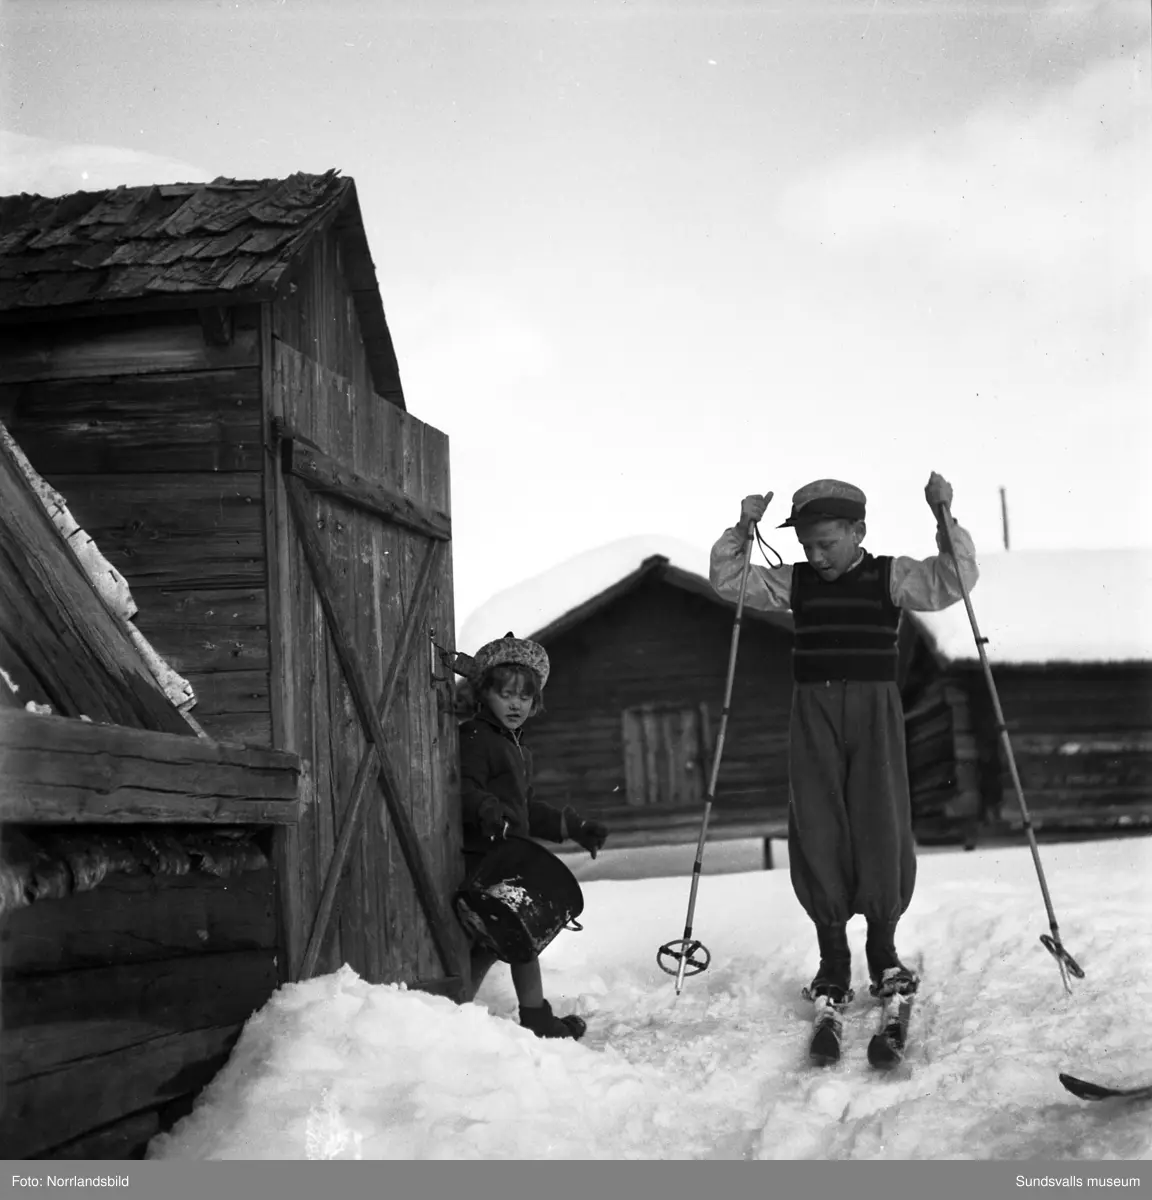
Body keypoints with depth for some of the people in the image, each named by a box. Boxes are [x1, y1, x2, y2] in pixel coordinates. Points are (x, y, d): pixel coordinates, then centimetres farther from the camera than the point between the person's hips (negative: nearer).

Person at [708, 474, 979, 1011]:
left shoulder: (891, 575, 1)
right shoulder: (794, 582, 8)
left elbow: (951, 583, -10)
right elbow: (728, 580, 10)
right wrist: (743, 530, -3)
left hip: (875, 709, -2)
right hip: (813, 710, 2)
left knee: (882, 823, -3)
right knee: (816, 827, -1)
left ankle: (883, 950, 11)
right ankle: (832, 958, 6)